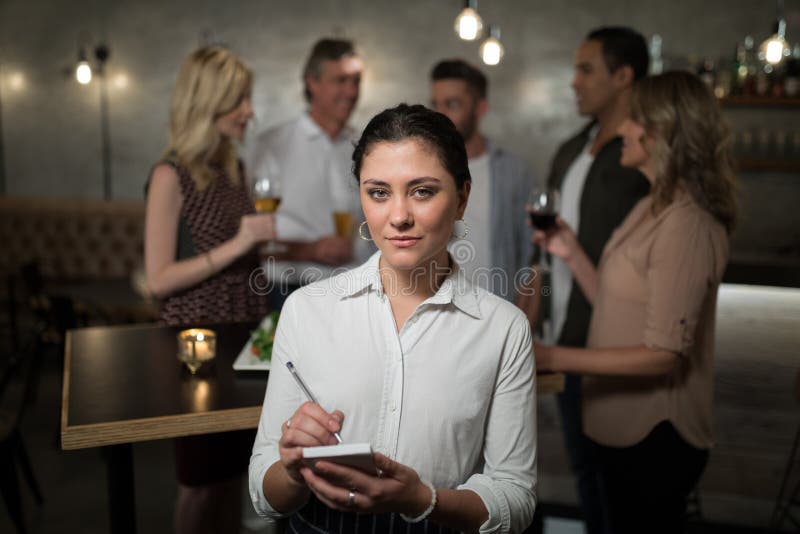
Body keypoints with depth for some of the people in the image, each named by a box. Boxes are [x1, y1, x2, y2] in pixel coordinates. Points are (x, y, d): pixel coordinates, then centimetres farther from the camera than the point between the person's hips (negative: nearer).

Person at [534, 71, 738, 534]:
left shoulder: (687, 225, -22)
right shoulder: (652, 209, 9)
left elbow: (663, 352, -24)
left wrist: (551, 358, -27)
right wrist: (573, 254, 0)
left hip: (655, 438, -9)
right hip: (621, 427, 9)